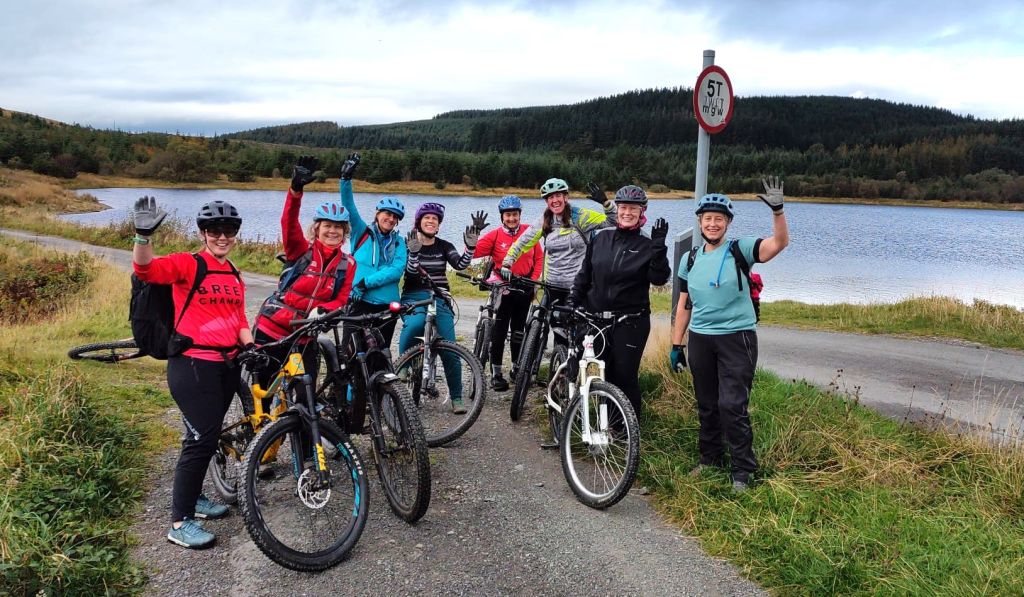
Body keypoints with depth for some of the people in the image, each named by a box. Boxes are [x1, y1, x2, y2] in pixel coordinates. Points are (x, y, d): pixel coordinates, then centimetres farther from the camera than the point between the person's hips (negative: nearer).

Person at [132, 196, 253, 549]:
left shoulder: (235, 277, 14)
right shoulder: (188, 264, -8)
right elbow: (146, 269, -26)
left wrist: (251, 346, 0)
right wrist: (144, 234, -42)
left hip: (226, 365, 8)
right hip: (192, 365, -7)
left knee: (210, 436, 17)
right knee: (201, 438, -9)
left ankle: (193, 498, 36)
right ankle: (180, 523, 1)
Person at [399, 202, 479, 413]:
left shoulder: (444, 246, 10)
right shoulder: (408, 243, 5)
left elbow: (460, 264, -8)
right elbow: (411, 271, -10)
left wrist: (471, 245, -24)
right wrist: (413, 251, -27)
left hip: (439, 299, 2)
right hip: (414, 297, -2)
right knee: (415, 324, -37)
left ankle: (456, 398, 5)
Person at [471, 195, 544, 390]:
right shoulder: (495, 235, -6)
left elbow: (539, 257, 7)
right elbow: (473, 253, -15)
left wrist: (534, 279, 0)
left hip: (524, 288, 3)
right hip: (504, 288, -3)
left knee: (519, 330, 15)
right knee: (499, 331, -3)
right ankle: (496, 373, 5)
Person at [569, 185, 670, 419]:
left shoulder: (646, 246, -2)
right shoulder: (601, 238, 7)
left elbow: (659, 278, -15)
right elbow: (584, 273, 14)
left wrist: (659, 247, -23)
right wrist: (574, 299, 7)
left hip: (631, 322, -3)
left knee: (625, 375, -2)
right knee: (609, 372, 12)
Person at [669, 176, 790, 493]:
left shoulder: (740, 250, -5)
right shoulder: (690, 260, 8)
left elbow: (779, 243, -21)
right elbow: (684, 304, 12)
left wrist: (777, 210, -37)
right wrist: (676, 344, 9)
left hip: (736, 338, -4)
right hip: (700, 339, 5)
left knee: (732, 406, -9)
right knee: (706, 405, 13)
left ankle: (742, 471, 4)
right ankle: (710, 459, 29)